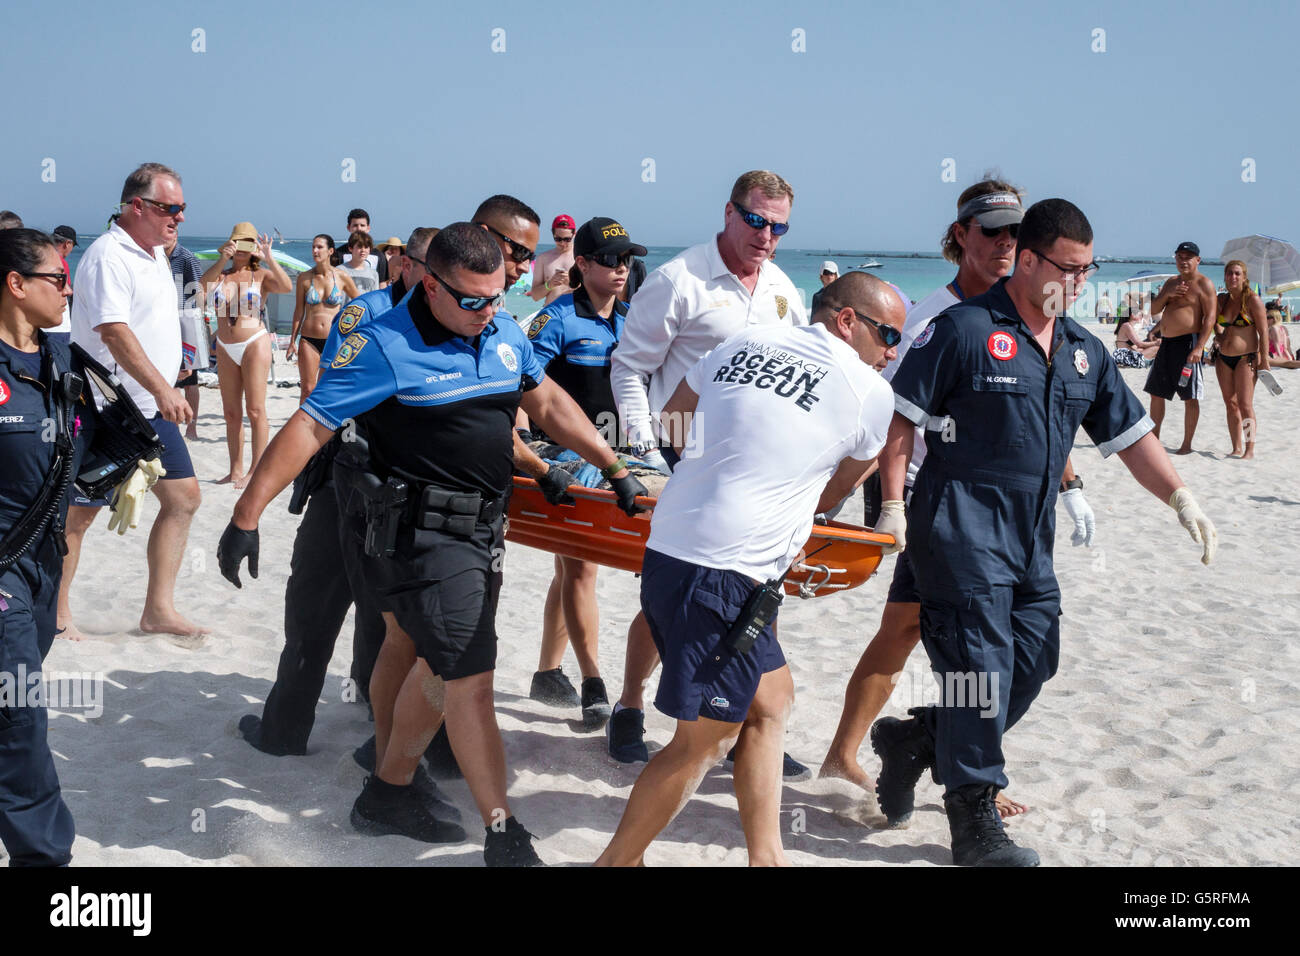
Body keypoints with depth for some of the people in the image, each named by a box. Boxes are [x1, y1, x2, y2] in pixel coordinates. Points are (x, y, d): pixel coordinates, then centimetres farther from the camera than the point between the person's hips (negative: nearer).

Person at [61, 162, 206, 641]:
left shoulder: (156, 253, 13)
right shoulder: (108, 255, -16)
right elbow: (114, 331, -28)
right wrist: (163, 388, -34)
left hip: (151, 407, 9)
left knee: (183, 497, 6)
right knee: (80, 511, 0)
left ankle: (159, 610, 13)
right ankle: (56, 613, 13)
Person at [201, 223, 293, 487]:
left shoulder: (261, 275, 0)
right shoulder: (220, 275, 9)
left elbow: (287, 286, -19)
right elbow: (204, 283, -14)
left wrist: (268, 258, -24)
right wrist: (222, 260, -27)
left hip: (254, 344, -5)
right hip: (226, 348, 5)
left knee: (255, 409, -7)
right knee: (231, 412, 7)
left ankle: (256, 470, -3)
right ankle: (235, 470, 14)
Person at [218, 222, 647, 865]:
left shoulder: (504, 333, 6)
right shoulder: (384, 346, -15)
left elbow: (548, 404, 19)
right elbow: (309, 427, -15)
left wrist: (616, 471, 20)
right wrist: (246, 516, -19)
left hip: (479, 525, 8)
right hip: (423, 533, -8)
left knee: (413, 650, 19)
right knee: (470, 678, -9)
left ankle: (387, 794, 35)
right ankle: (504, 838, -1)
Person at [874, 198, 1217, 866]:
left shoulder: (1083, 351, 14)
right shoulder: (966, 328, -8)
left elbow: (1130, 433, 17)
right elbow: (900, 416, -8)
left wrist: (1181, 499, 6)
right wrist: (892, 504, -11)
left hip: (1032, 538, 8)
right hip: (964, 529, -7)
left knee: (1034, 661, 8)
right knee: (982, 664, -9)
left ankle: (919, 740, 27)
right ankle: (975, 823, 2)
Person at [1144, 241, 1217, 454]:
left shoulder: (1204, 284, -5)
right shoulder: (1171, 283, 18)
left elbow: (1210, 318, -12)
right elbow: (1153, 310, 14)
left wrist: (1199, 347, -22)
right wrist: (1168, 295, -5)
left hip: (1188, 342, -8)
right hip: (1166, 342, 8)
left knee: (1190, 397, -3)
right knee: (1156, 393, 11)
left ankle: (1187, 445, 2)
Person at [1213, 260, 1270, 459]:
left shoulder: (1252, 300, -8)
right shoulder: (1222, 299, 8)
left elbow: (1263, 332, -9)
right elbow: (1215, 322, 26)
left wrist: (1263, 360, -13)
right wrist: (1218, 336, 6)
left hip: (1246, 358, -6)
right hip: (1224, 359, 6)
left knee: (1245, 405, -10)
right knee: (1230, 404, 7)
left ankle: (1250, 450, -6)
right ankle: (1237, 448, 13)